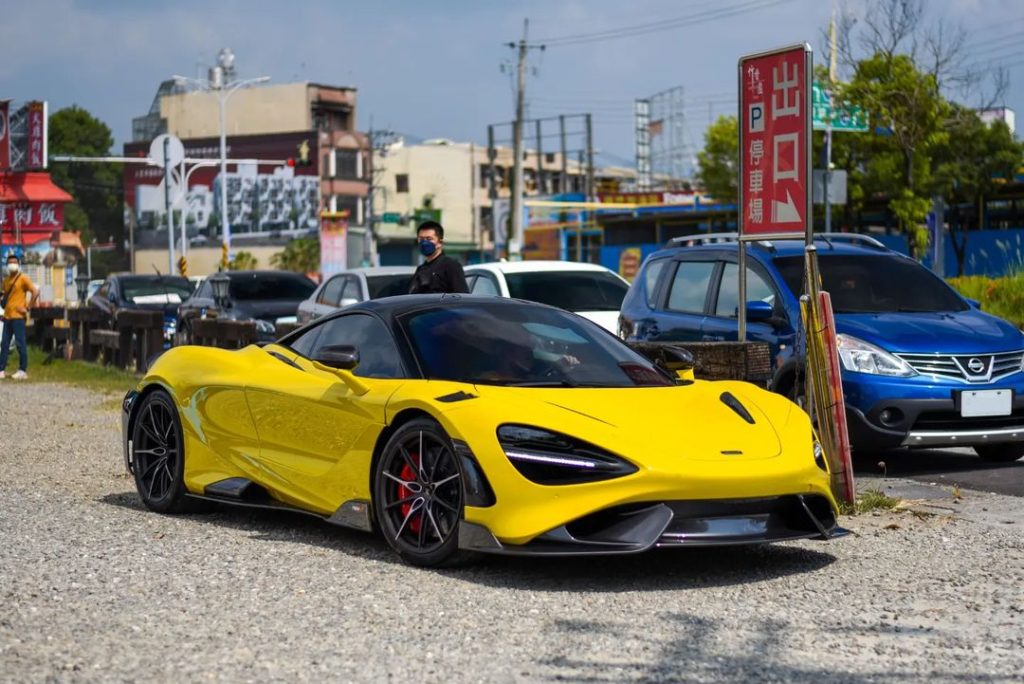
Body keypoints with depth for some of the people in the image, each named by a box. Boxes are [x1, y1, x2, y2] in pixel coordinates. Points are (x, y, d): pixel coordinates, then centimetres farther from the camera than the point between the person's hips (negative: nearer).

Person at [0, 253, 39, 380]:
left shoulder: (23, 278, -6)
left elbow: (35, 292, -13)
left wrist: (27, 308, -14)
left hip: (18, 317, -7)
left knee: (20, 344, -5)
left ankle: (23, 371, -1)